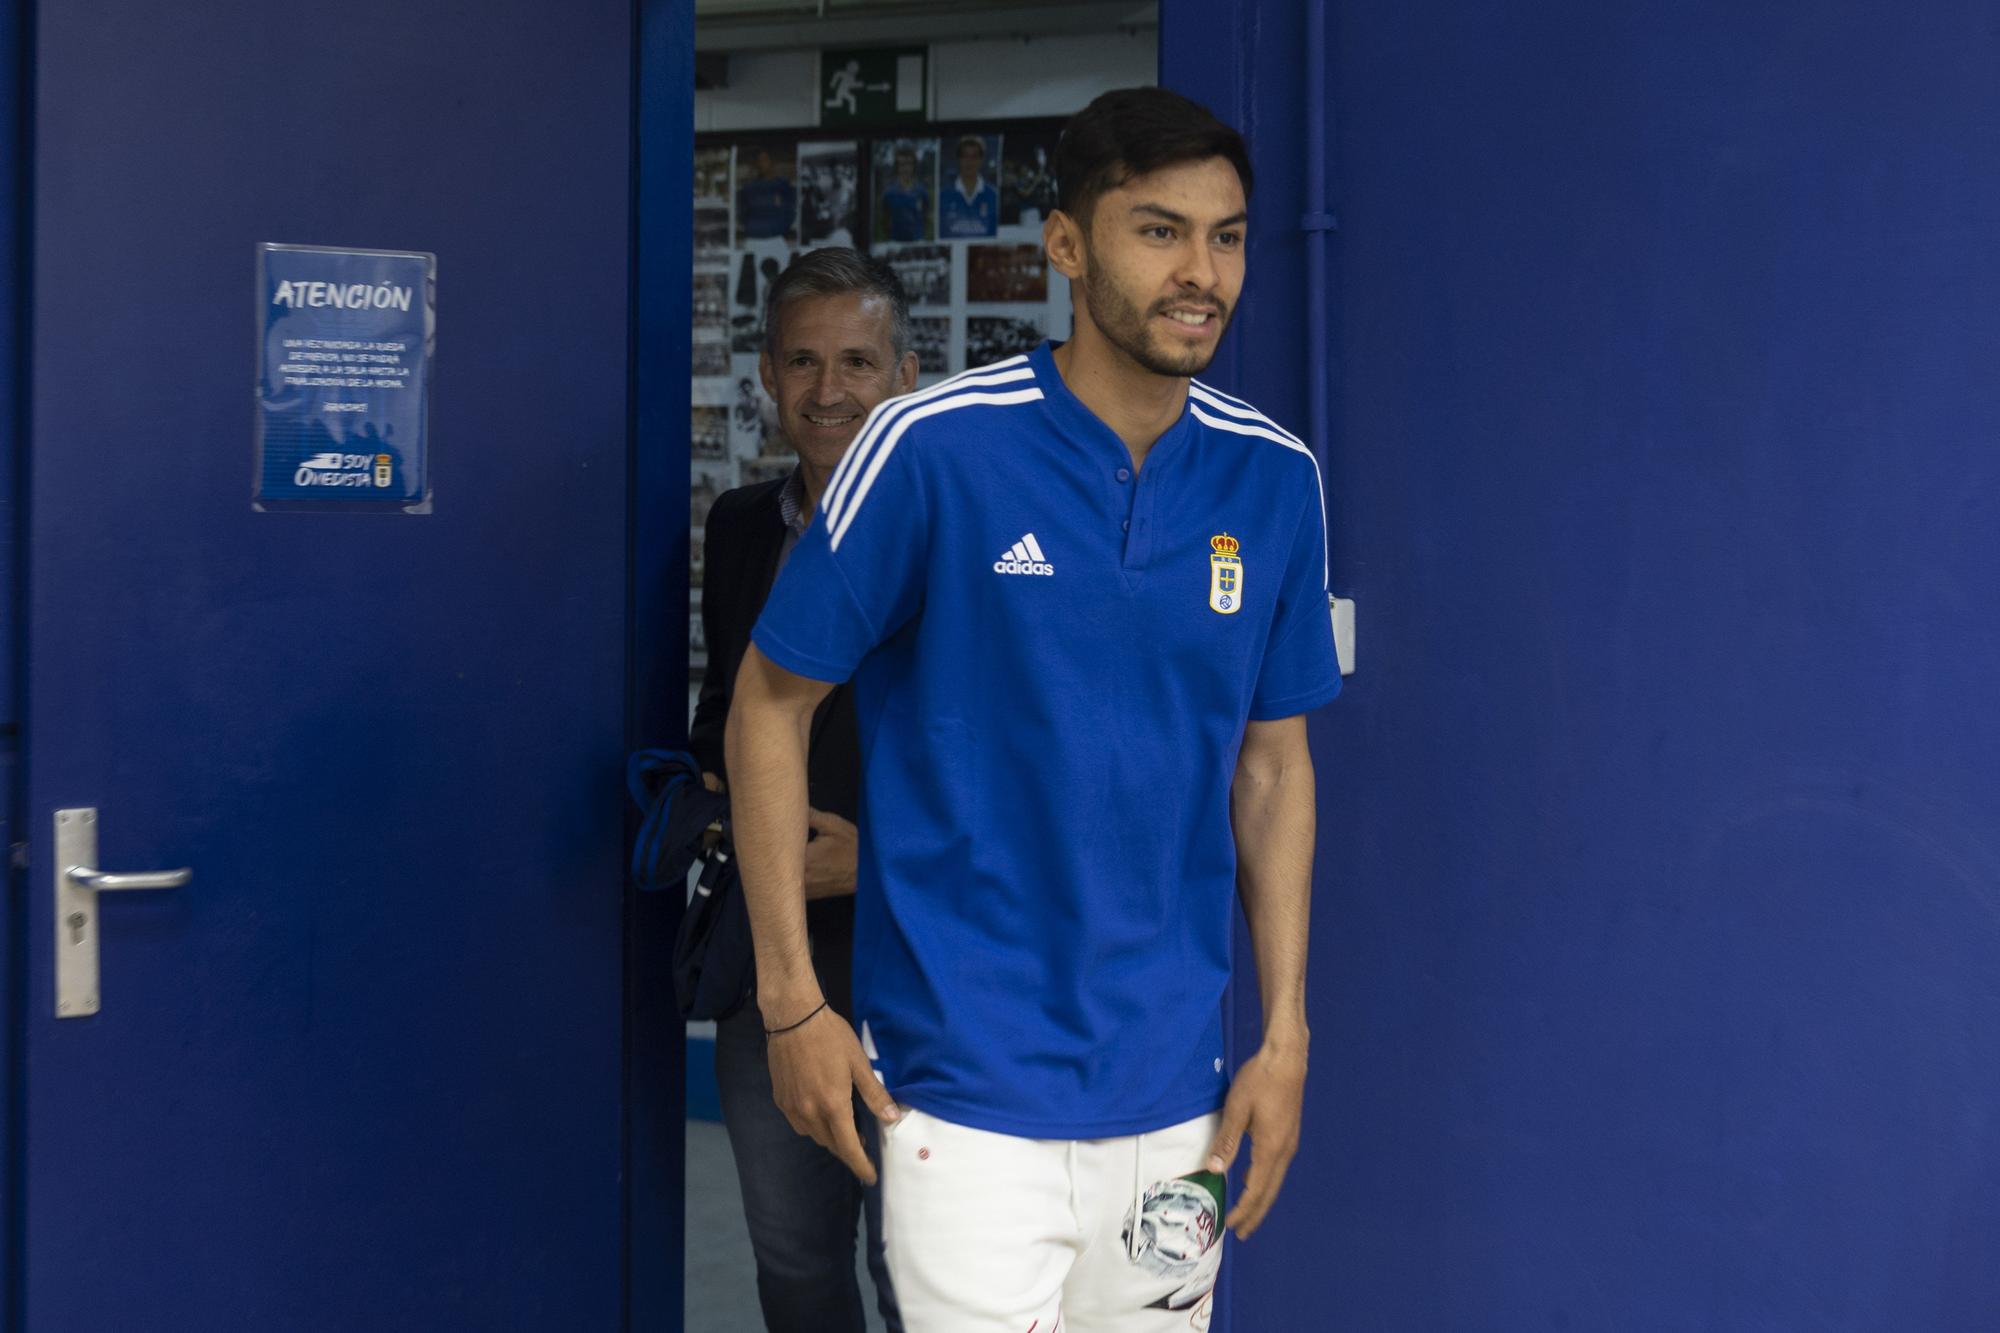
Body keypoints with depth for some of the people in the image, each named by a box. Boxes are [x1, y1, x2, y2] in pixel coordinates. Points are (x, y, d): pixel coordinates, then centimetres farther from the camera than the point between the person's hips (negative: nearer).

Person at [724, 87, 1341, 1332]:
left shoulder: (1274, 478, 1)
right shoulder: (932, 447, -12)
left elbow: (1273, 759, 10)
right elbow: (770, 703, -4)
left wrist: (1285, 1035, 6)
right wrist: (791, 999, -6)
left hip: (1173, 1094, 5)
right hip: (970, 1086, -4)